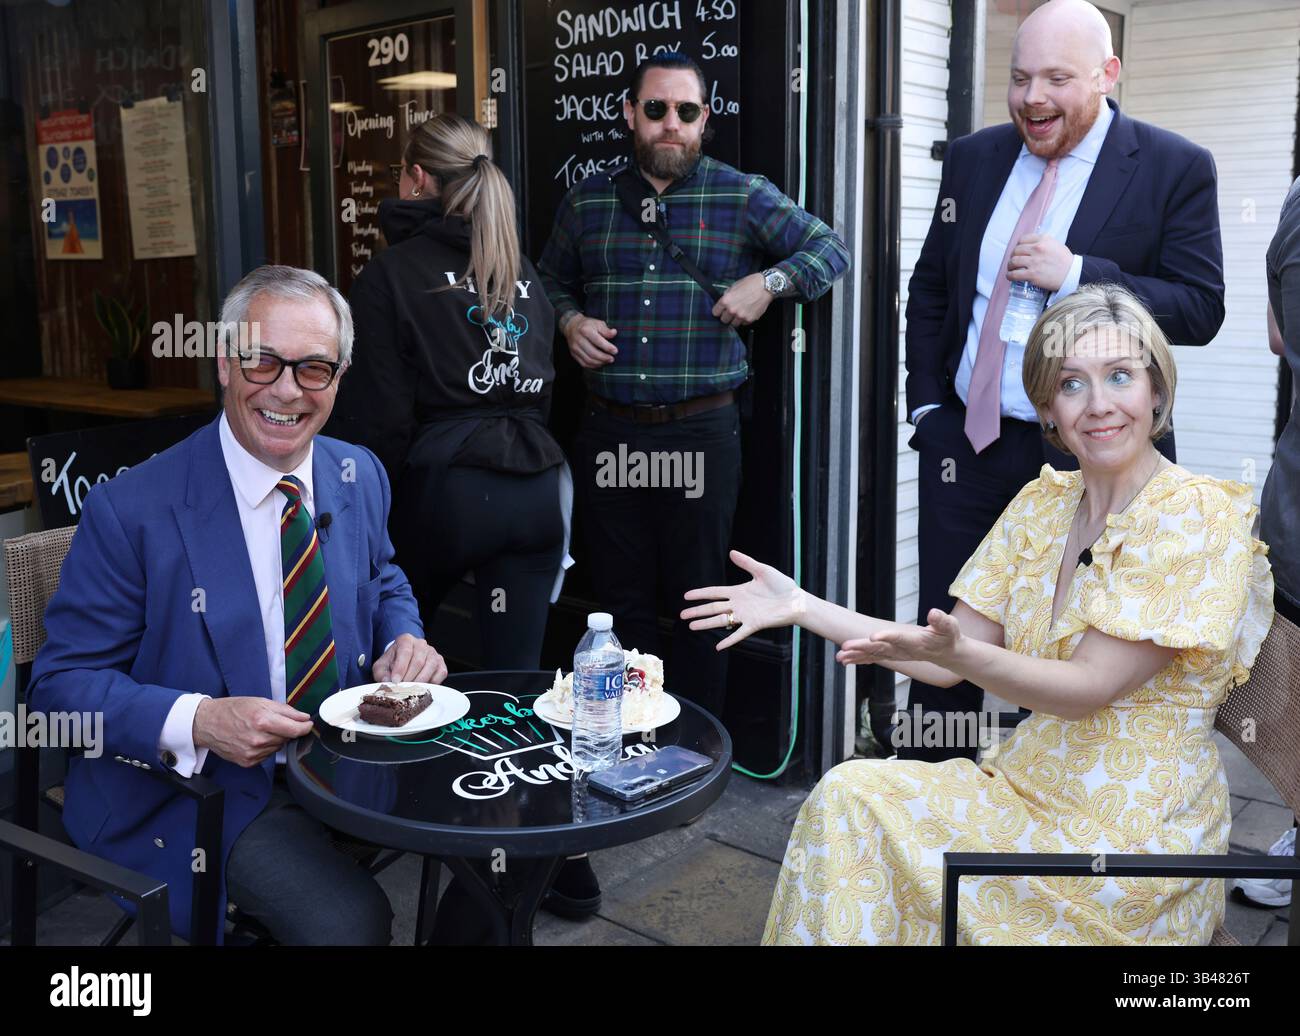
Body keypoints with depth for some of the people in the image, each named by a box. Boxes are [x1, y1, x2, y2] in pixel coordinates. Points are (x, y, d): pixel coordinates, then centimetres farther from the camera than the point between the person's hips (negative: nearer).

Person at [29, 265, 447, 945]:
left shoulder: (361, 475, 1)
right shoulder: (129, 511, -16)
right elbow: (62, 683, -11)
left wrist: (403, 644, -6)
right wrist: (199, 722, -28)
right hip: (198, 785, -5)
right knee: (349, 920, -26)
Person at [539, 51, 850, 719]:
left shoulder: (742, 196, 2)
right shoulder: (586, 201, 9)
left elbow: (831, 250, 4)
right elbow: (552, 280, 23)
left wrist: (770, 281, -13)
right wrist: (569, 322, 2)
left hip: (702, 433, -2)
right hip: (608, 431, 3)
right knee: (620, 597, 12)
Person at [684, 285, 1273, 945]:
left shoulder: (1200, 517, -13)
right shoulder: (1042, 502, 7)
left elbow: (1089, 687, -20)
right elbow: (947, 663, 4)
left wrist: (958, 651, -37)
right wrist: (802, 607, -3)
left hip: (1139, 829, -6)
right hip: (1028, 784, 6)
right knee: (850, 796, -16)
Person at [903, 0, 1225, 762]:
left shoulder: (1176, 169, -5)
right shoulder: (974, 159, 8)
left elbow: (1200, 309, -11)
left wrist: (1076, 274, -21)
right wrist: (927, 404, 7)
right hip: (965, 440, 4)